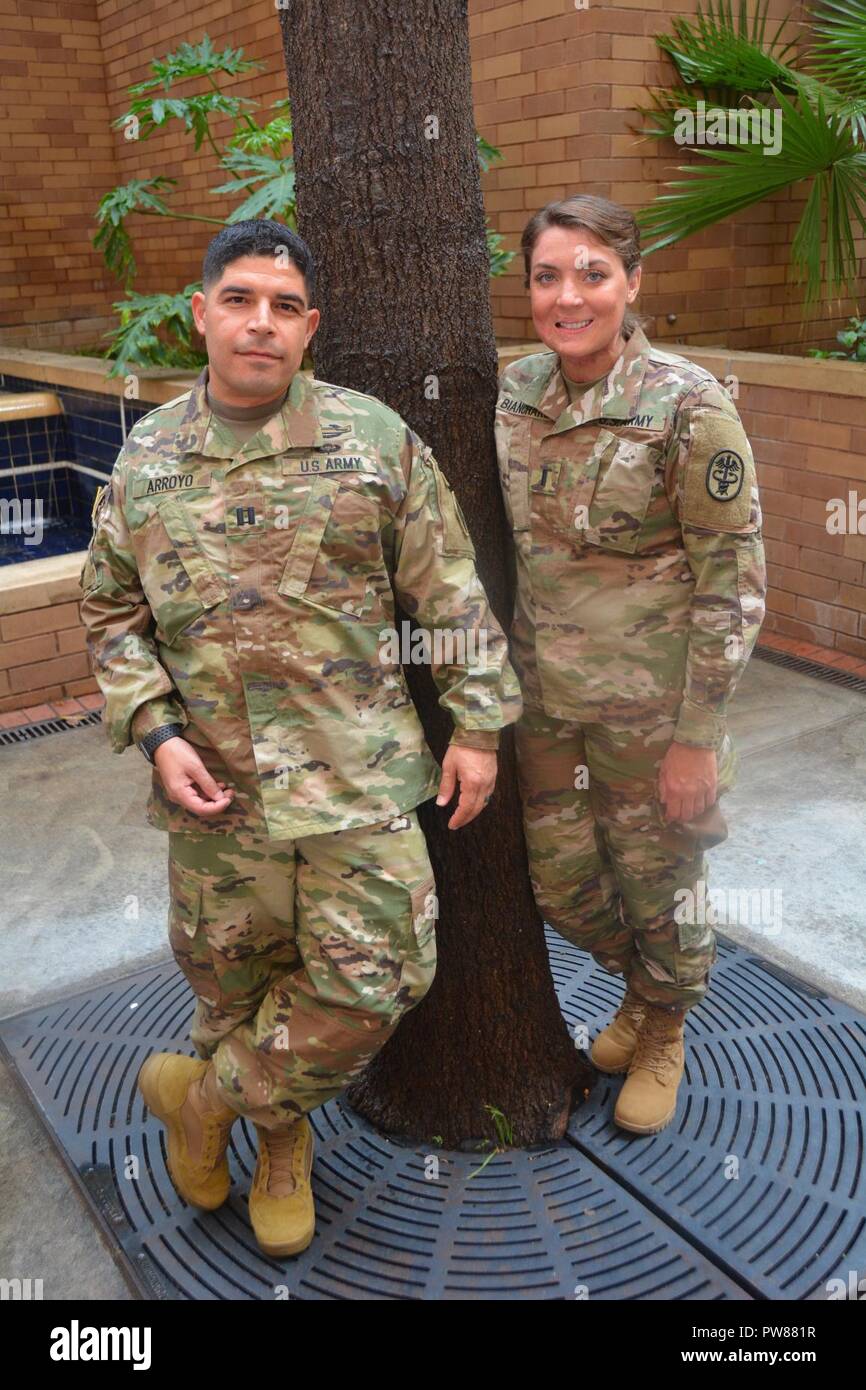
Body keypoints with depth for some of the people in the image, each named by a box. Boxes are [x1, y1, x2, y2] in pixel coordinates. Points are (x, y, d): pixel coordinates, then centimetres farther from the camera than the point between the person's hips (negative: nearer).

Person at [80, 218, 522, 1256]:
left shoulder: (373, 438, -1)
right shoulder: (144, 459, 5)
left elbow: (450, 592, 2)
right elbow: (112, 613, 10)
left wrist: (477, 724, -1)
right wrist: (157, 732, -4)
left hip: (358, 775, -1)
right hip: (214, 781, 2)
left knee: (369, 984, 0)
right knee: (232, 979, 14)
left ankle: (203, 1095, 28)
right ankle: (282, 1149, 44)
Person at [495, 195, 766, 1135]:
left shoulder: (688, 407, -17)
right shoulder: (517, 389, 0)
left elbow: (734, 578, -14)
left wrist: (696, 735, -14)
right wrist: (502, 684, 12)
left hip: (650, 702, -5)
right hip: (544, 694, 5)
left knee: (657, 884, 13)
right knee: (560, 884, 17)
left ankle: (664, 1032, 45)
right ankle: (641, 983, 50)